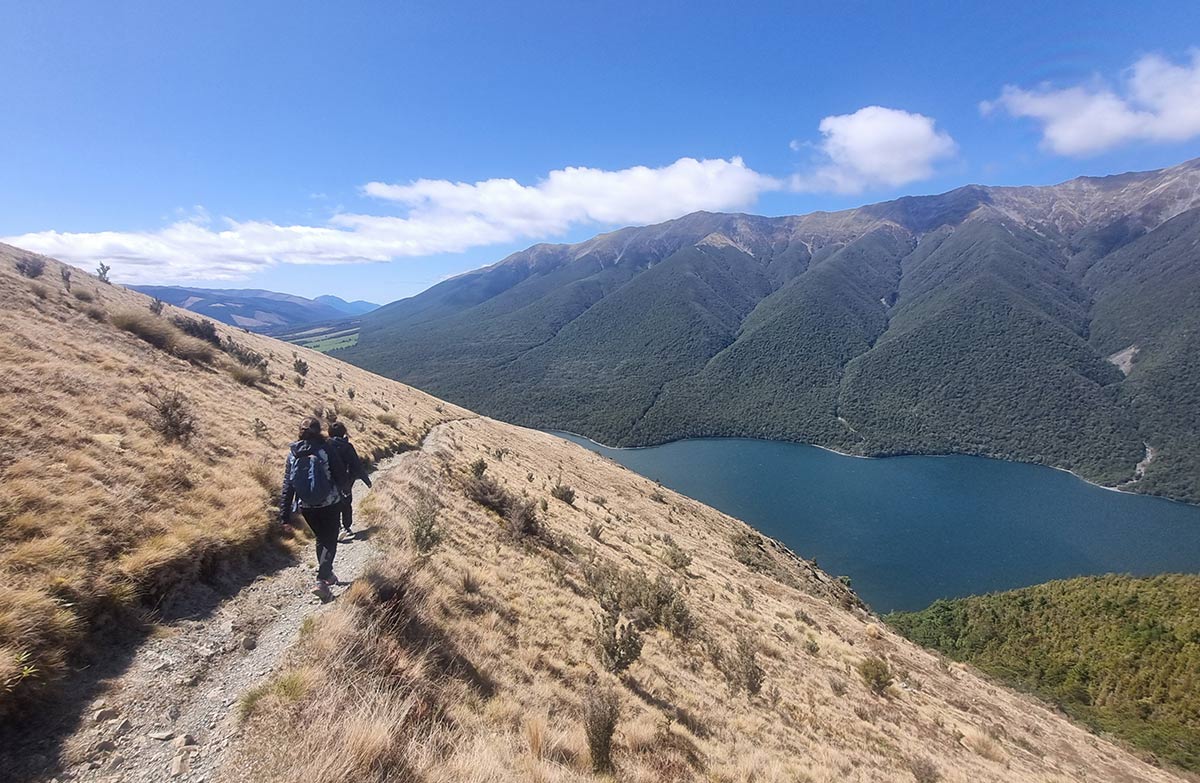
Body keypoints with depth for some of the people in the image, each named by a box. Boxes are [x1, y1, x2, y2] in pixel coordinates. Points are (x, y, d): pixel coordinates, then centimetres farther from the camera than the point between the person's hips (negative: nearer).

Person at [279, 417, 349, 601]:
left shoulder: (293, 453, -2)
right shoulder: (326, 449, -13)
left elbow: (287, 485, -2)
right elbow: (341, 475, -11)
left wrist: (285, 515, 0)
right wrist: (343, 486, 13)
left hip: (306, 506, 4)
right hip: (329, 504, -4)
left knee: (321, 538, 24)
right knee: (330, 541, 6)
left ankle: (327, 574, 36)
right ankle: (321, 582, -8)